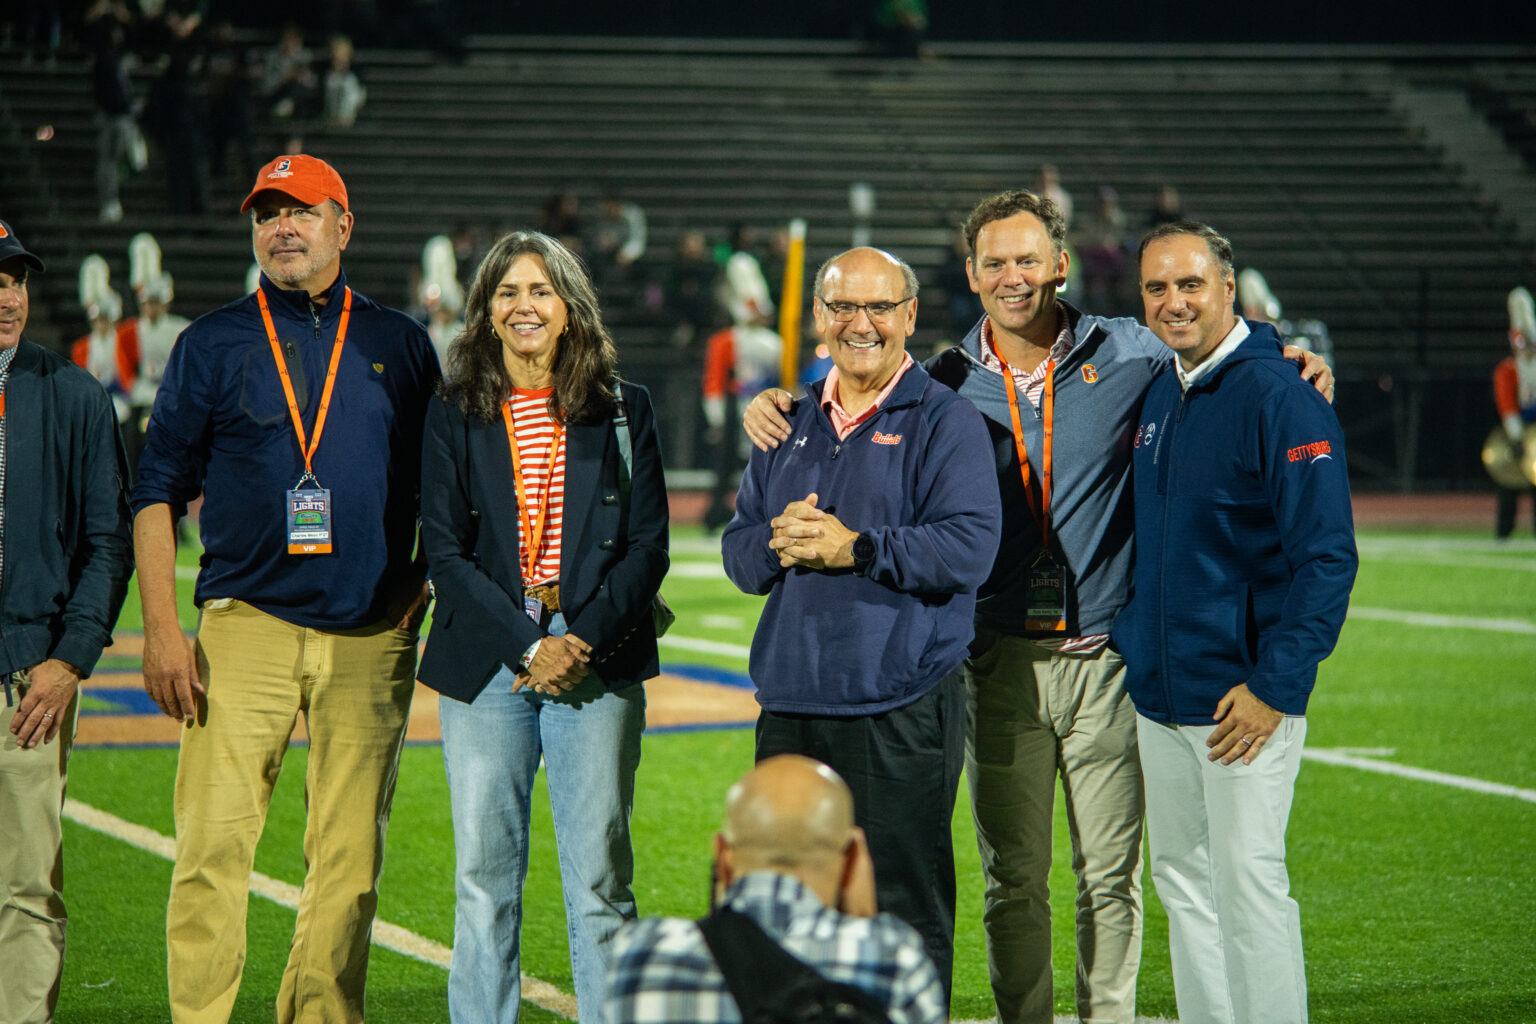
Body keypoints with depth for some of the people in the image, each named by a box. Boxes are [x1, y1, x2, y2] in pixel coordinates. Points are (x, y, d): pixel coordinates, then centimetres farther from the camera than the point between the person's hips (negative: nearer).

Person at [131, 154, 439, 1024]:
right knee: (213, 845, -10)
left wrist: (420, 589, 3)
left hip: (371, 638, 2)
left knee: (349, 856, 2)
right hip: (247, 627, -1)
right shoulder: (212, 344, 8)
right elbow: (158, 494, 5)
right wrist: (162, 628, -5)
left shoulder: (400, 342, 12)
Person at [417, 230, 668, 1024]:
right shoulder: (453, 416, 7)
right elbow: (444, 552, 1)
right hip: (486, 665, 1)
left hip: (597, 661, 0)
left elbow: (648, 545, 3)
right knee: (484, 874, 2)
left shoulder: (623, 410, 7)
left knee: (598, 876, -2)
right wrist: (527, 646, -10)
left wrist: (583, 641, -10)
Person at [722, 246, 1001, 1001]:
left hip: (900, 712, -6)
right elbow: (739, 548, 14)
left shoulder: (944, 422, -2)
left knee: (905, 907, -2)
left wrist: (855, 547, -18)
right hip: (791, 707, 6)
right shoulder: (792, 423, 17)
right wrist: (780, 542, -8)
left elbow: (969, 548, -14)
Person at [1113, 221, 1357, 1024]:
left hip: (1244, 696, -8)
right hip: (1157, 689, 8)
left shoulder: (1279, 397, -13)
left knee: (1247, 884, -6)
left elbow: (1327, 557, -16)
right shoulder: (1156, 393, 11)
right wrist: (1130, 643, 17)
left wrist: (1276, 685, -19)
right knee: (1181, 880, 13)